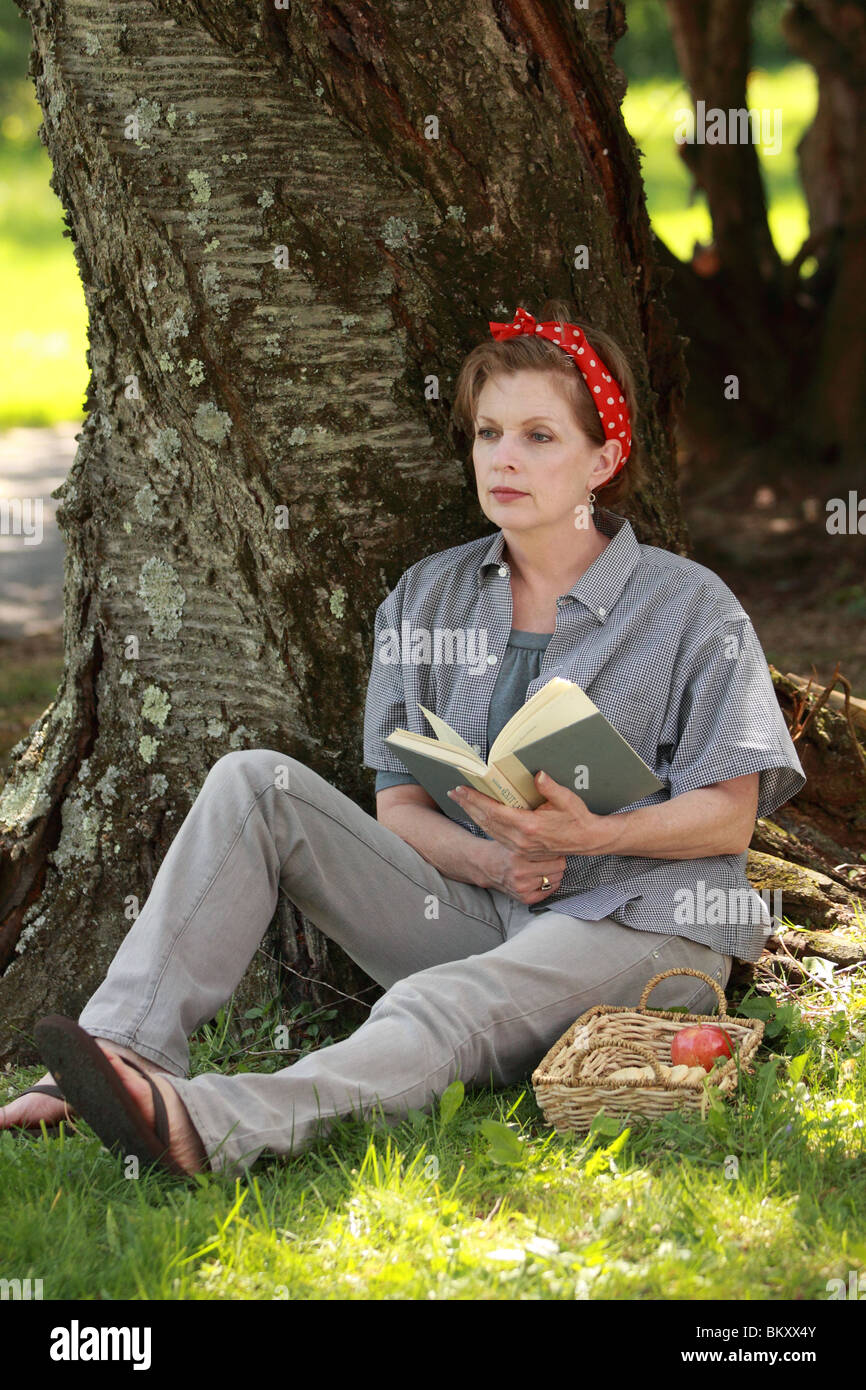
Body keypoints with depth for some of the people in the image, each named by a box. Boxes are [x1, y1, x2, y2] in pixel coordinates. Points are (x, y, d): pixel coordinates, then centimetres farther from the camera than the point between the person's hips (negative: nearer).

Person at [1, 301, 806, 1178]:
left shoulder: (689, 606, 1)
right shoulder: (426, 598, 13)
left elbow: (729, 814, -4)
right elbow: (399, 802, 8)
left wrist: (594, 834, -23)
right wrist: (488, 859, -14)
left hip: (633, 927, -5)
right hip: (471, 912, 5)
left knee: (444, 1006, -38)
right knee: (254, 784, -13)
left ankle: (210, 1127, -64)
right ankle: (131, 1052, -27)